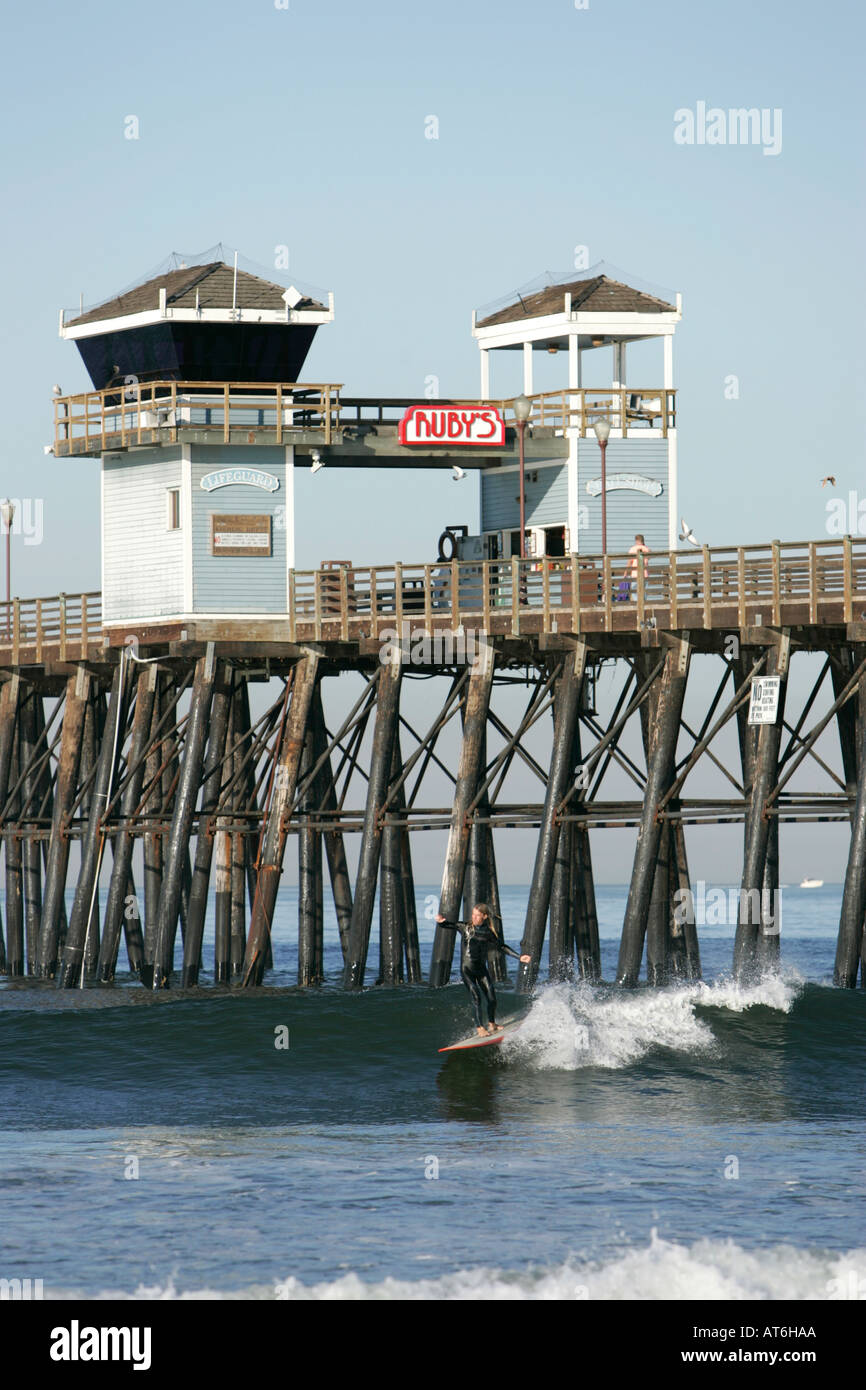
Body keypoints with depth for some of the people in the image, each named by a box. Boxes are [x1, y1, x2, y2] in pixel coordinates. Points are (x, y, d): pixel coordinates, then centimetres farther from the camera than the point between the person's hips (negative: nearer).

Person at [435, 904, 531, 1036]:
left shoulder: (489, 932, 3)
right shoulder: (466, 927, -2)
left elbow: (502, 947, 10)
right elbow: (449, 927, -7)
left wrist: (519, 957, 6)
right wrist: (441, 922, -30)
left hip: (482, 969, 3)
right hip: (468, 969, -3)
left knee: (491, 998, 2)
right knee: (476, 997, -14)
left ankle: (491, 1023, 26)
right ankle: (479, 1027, -6)